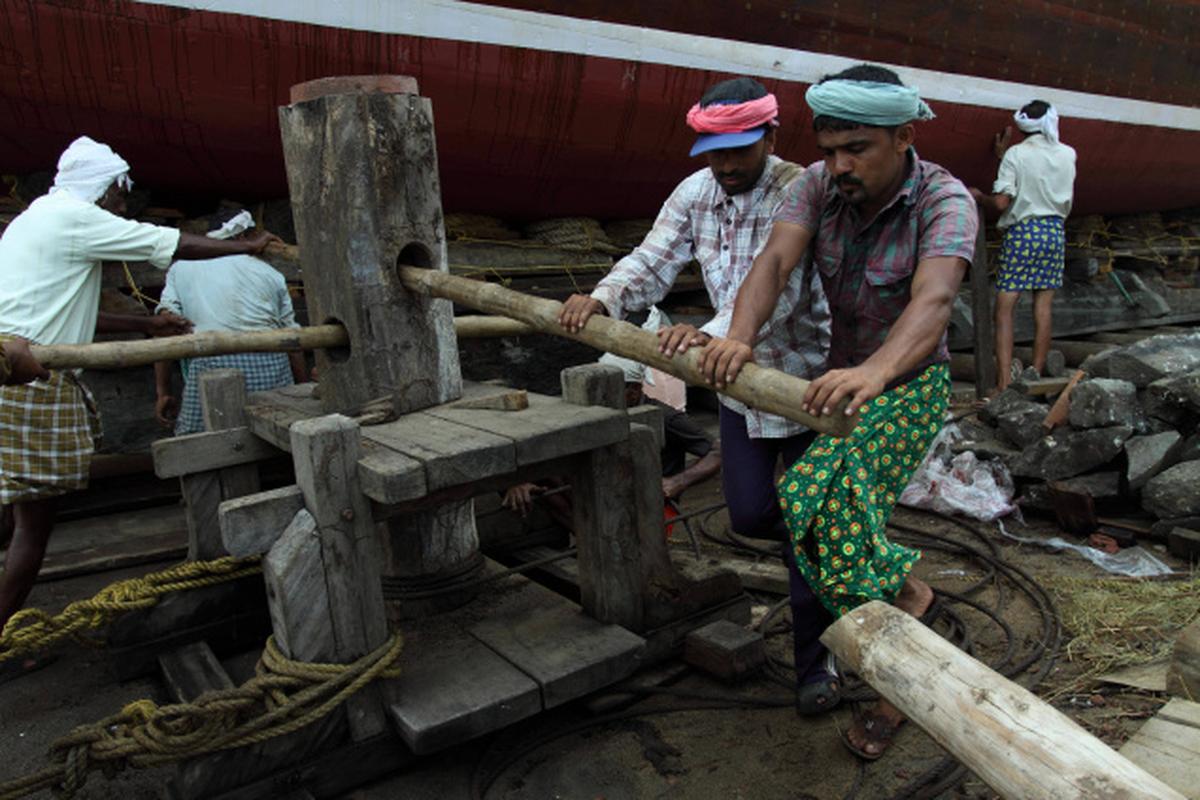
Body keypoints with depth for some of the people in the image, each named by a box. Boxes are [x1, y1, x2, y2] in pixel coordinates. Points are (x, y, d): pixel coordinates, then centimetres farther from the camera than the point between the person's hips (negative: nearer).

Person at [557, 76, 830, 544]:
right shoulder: (694, 193, -1)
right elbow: (652, 260, -7)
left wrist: (712, 334, -53)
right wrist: (601, 298, -27)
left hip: (807, 381, -5)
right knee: (748, 515, 13)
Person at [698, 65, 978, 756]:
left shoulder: (945, 202, -23)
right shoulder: (819, 185, -10)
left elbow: (933, 300, -41)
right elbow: (775, 262, -25)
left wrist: (875, 371, -60)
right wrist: (740, 337, -45)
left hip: (907, 381, -5)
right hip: (835, 374, 5)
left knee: (830, 498, -28)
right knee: (809, 516, 8)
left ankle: (901, 588, 2)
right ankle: (819, 670, 29)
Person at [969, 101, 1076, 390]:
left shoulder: (1016, 155, -6)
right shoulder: (1068, 155, 7)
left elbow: (1000, 203, -13)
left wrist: (978, 196, 9)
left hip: (1022, 231, -5)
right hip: (1055, 231, 5)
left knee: (1005, 306, -4)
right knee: (1043, 306, 7)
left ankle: (1004, 380, -13)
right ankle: (1036, 375, 11)